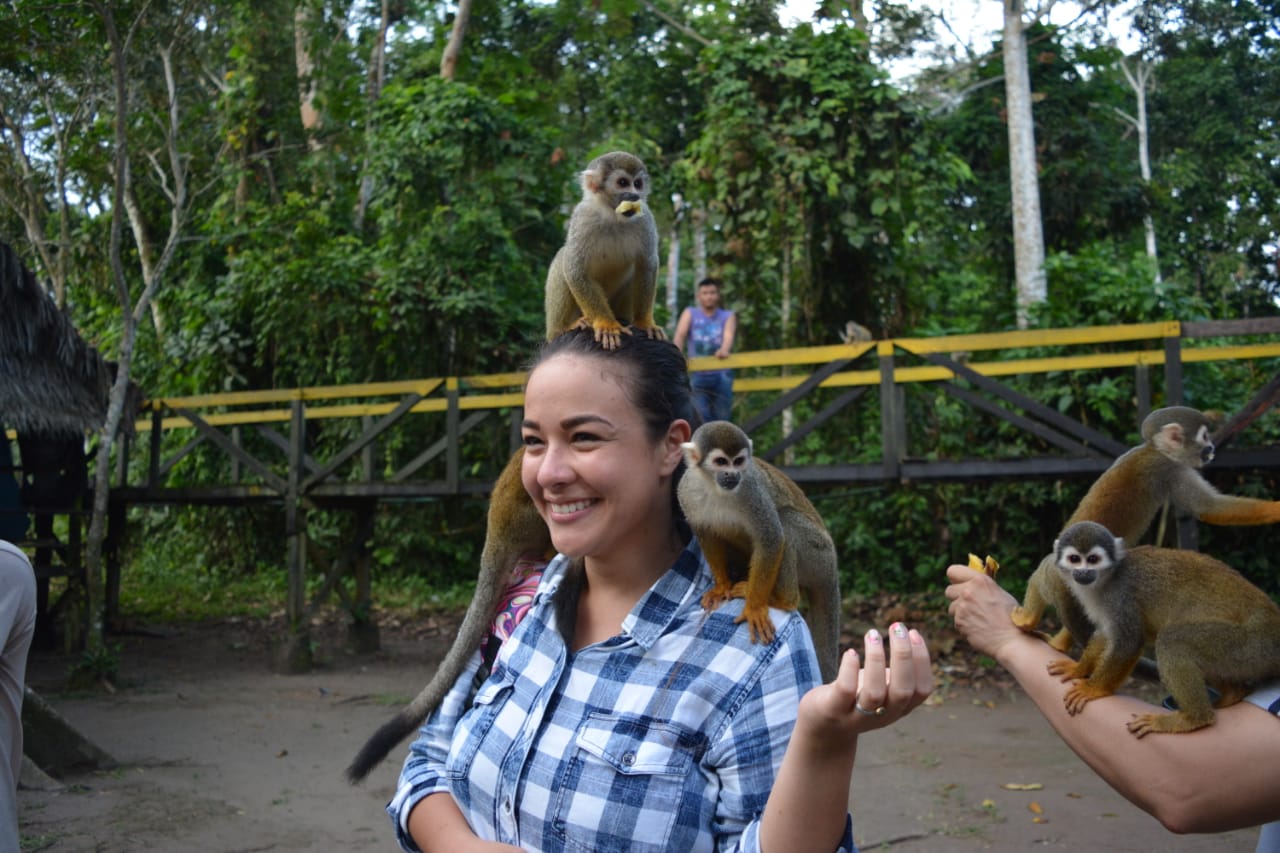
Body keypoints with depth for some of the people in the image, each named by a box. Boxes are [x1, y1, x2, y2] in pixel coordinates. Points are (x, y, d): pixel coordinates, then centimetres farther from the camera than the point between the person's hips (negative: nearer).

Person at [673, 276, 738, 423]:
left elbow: (729, 334, -13)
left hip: (721, 374, 1)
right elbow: (680, 333, -9)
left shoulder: (728, 316, 8)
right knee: (700, 416, -13)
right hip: (698, 374, -1)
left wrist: (724, 350, -37)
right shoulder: (690, 313, 9)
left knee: (721, 418, 3)